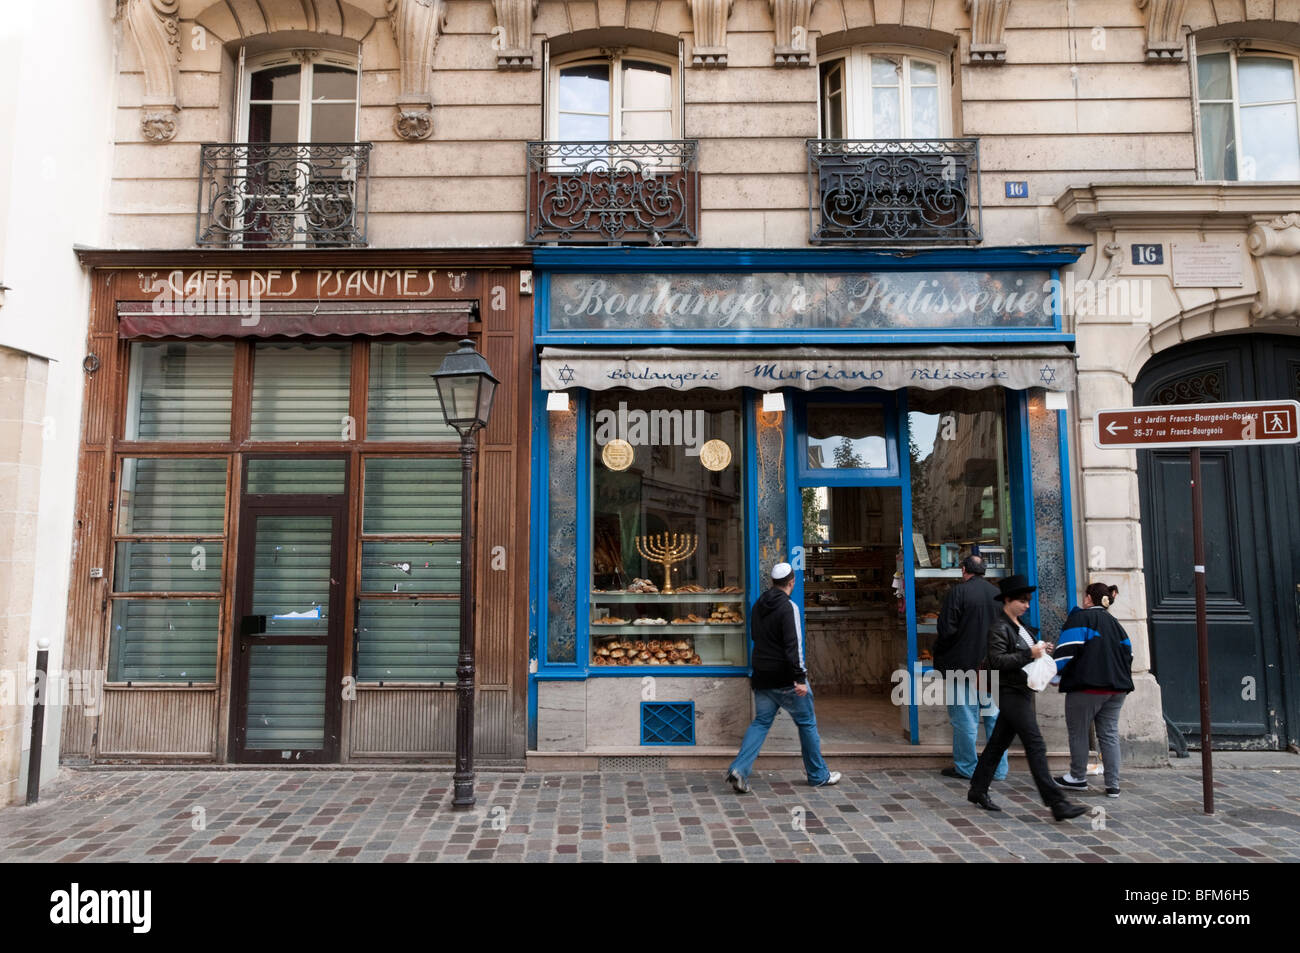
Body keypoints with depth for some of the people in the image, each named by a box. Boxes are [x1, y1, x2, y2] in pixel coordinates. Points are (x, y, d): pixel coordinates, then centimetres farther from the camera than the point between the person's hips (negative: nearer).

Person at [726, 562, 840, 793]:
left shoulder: (758, 606, 9)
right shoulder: (788, 607, -15)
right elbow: (793, 645, -23)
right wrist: (800, 678, -25)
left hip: (762, 677, 7)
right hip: (786, 678, -6)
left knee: (760, 722, 10)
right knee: (807, 723, 9)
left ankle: (739, 769, -5)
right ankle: (818, 775, 19)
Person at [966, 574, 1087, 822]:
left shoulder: (1019, 625, 16)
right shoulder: (999, 628, -14)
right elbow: (997, 661, -23)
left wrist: (1041, 651, 7)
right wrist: (1029, 654, -25)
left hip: (1021, 692, 10)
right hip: (1011, 692, -10)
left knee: (998, 743, 13)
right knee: (1035, 745, -10)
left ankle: (978, 791, 22)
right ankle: (1057, 804, -9)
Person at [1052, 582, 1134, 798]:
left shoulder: (1080, 618, -6)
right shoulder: (1114, 623, 17)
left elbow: (1068, 649, -15)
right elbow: (1128, 653, 18)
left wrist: (1053, 671, -5)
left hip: (1087, 687, -7)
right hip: (1116, 688, 7)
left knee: (1078, 732, 7)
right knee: (1109, 734, 9)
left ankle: (1078, 777, 16)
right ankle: (1113, 785, 9)